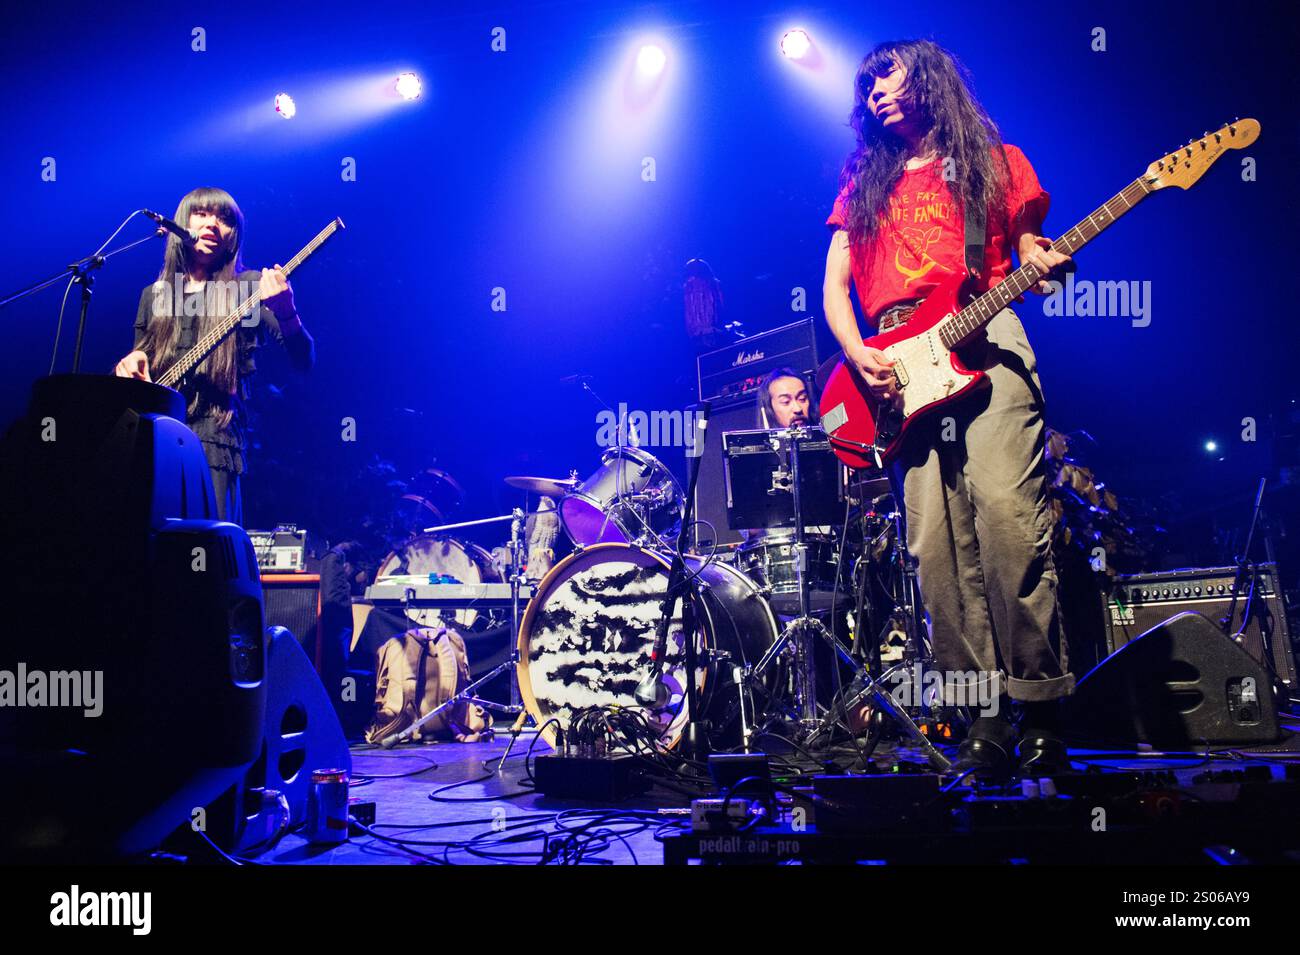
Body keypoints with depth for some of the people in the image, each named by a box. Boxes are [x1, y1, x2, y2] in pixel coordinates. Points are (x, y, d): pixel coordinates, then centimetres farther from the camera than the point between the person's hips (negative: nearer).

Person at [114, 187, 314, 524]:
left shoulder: (248, 288, 4)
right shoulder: (154, 295, 18)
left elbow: (304, 361, -7)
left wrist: (285, 313, -27)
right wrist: (130, 365, 1)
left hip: (212, 436, -4)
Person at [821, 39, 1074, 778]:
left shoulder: (996, 161, 19)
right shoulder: (865, 183, 25)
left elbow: (1029, 257, 13)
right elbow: (835, 285, 17)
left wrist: (1044, 268, -12)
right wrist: (859, 355, -2)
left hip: (984, 343, -3)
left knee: (1010, 521, -19)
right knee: (937, 544, -8)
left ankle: (1042, 710, -13)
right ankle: (988, 719, -5)